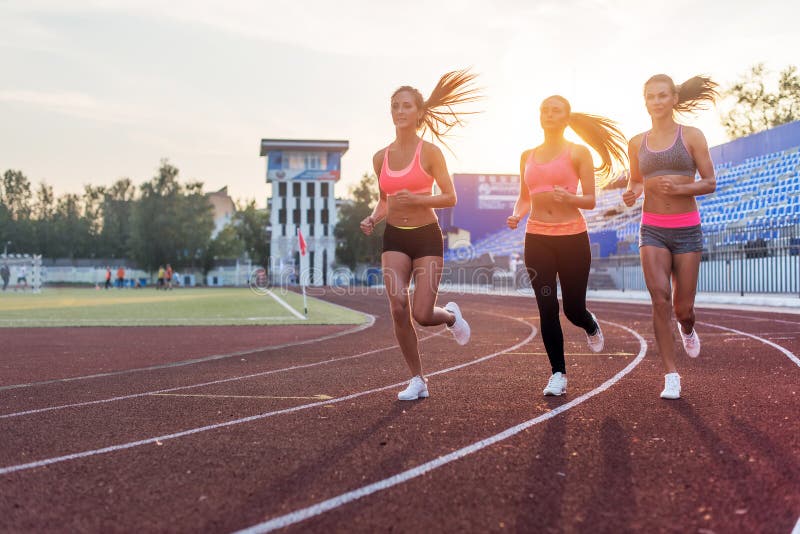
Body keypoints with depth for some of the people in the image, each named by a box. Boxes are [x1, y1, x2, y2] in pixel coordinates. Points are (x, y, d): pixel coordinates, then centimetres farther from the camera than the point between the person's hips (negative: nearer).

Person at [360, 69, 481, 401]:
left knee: (423, 315, -10)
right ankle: (417, 380, 5)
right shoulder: (381, 158, 6)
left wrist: (415, 199, -23)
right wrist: (373, 219, -3)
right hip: (394, 238, 3)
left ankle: (451, 315, 30)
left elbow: (450, 197, -8)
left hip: (426, 236, -3)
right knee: (398, 308, -12)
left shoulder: (429, 152, -6)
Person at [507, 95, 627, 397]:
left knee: (573, 308, 2)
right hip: (537, 238, 3)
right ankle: (558, 374, 10)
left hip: (572, 237, -3)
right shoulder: (528, 156, 12)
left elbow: (591, 200, -2)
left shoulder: (578, 153, 0)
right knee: (547, 310, -1)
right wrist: (516, 215, -2)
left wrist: (569, 198, -22)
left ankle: (592, 327, 40)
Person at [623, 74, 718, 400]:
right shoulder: (637, 143, 8)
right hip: (652, 230, 1)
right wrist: (631, 194, -2)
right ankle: (671, 376, -6)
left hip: (687, 229, -1)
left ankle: (687, 329, 43)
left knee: (683, 307, 4)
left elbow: (710, 183, 0)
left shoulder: (691, 136, 0)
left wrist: (679, 188, -19)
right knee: (660, 300, -15)